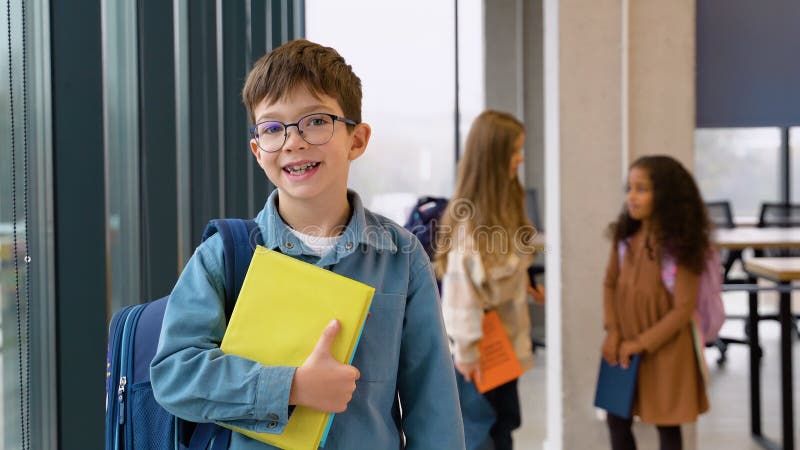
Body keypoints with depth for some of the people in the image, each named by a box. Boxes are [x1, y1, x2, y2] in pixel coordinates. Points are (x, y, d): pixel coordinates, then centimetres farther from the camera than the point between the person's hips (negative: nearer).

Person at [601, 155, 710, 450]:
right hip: (625, 344, 5)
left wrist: (642, 343, -16)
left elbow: (684, 308, -16)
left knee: (666, 425, 9)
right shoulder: (625, 236, 0)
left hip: (664, 347, -5)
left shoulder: (679, 245, -16)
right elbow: (610, 284, 7)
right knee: (617, 420, 10)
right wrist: (613, 332, -6)